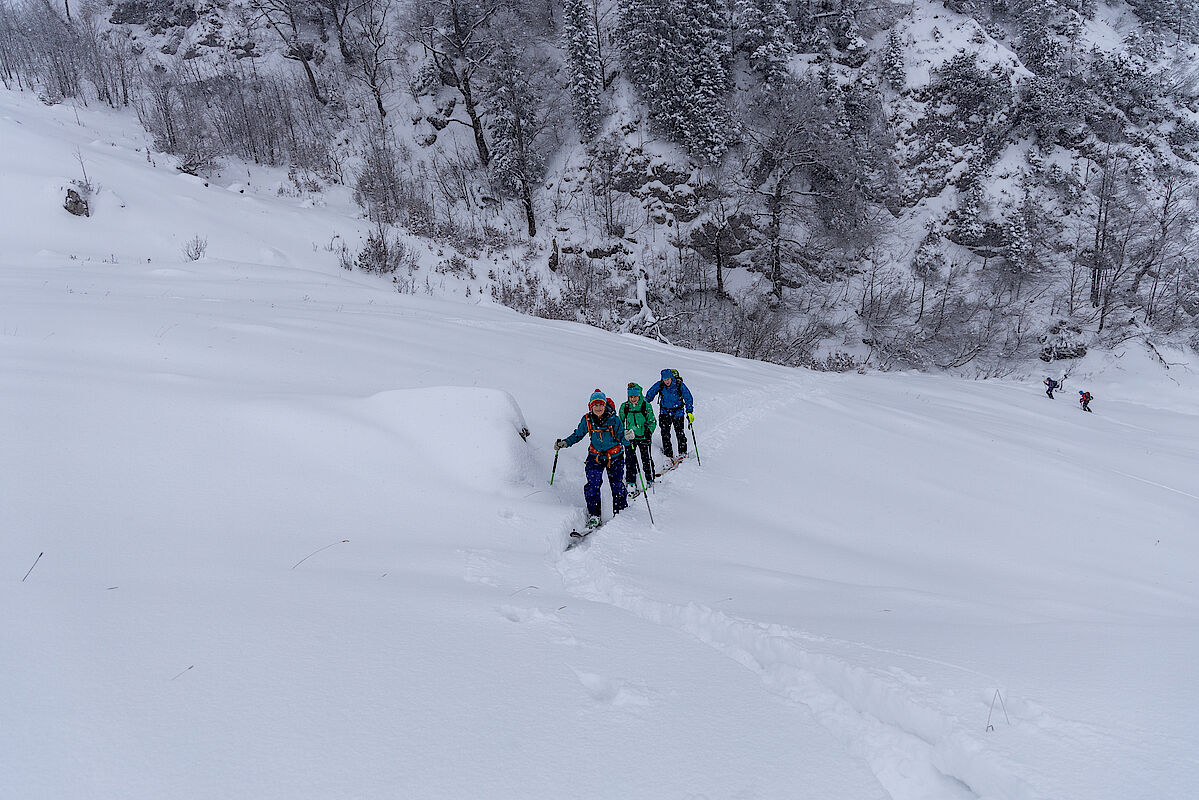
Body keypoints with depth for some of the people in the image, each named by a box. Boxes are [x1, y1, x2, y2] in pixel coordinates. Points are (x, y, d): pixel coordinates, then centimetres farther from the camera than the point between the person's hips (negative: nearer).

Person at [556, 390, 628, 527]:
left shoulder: (614, 419, -17)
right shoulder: (587, 420, -9)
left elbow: (622, 439, -15)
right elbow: (578, 435, 7)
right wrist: (564, 443, -6)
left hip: (615, 457, -1)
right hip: (595, 456, 2)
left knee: (617, 486, 6)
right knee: (592, 485, -12)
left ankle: (621, 512, 26)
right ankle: (593, 516, -4)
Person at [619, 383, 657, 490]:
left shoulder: (646, 406, -5)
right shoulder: (624, 407, 2)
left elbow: (652, 421, 1)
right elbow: (620, 421, 14)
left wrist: (649, 431, -14)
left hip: (643, 437, -2)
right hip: (629, 437, 2)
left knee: (646, 459, 4)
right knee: (630, 460, 1)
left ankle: (650, 480, 20)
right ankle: (631, 482, 12)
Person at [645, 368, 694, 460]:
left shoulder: (679, 385, -18)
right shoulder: (659, 385, -12)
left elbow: (688, 398, -12)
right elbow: (649, 395, 3)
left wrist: (689, 412, -19)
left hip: (677, 412, -1)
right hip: (665, 412, 2)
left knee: (680, 433, 0)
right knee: (665, 434, -7)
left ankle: (683, 453, 18)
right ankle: (668, 454, 0)